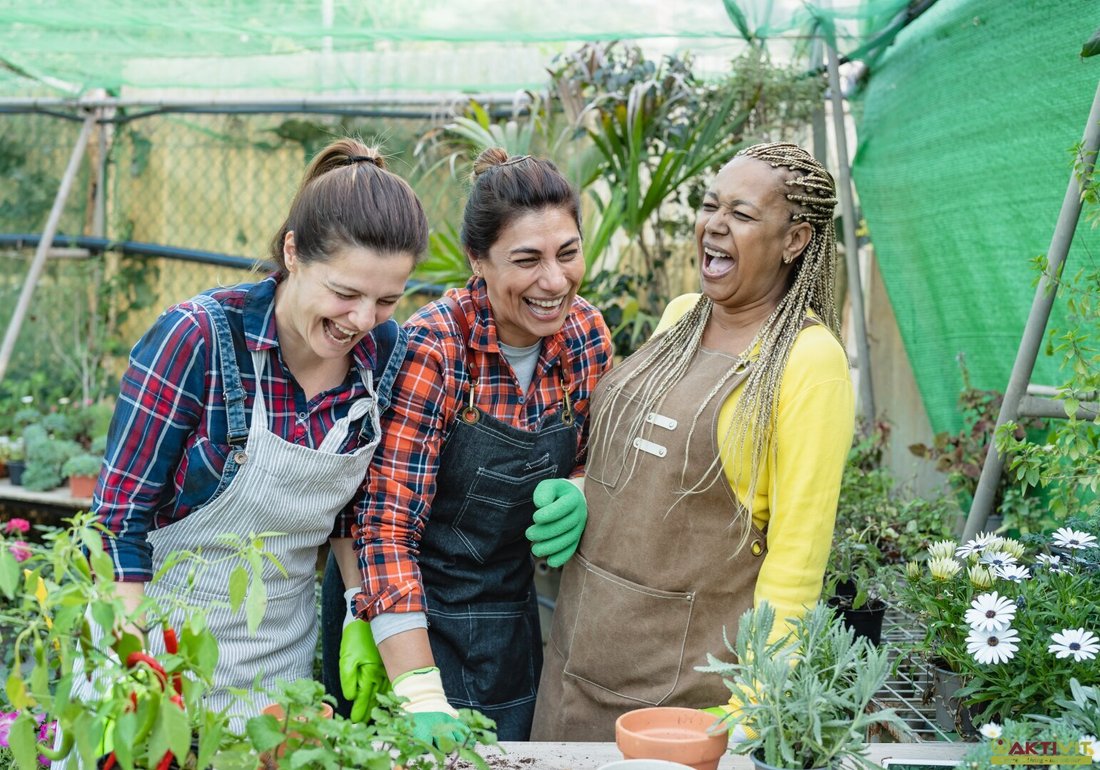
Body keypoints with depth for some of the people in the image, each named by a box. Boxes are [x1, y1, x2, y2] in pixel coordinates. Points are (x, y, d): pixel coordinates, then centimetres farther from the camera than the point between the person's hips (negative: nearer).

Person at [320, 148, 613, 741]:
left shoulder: (585, 334, -6)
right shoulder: (431, 348, -22)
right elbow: (387, 525, -25)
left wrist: (578, 496, -15)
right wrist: (421, 695, -33)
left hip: (512, 638, 5)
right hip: (408, 628, -5)